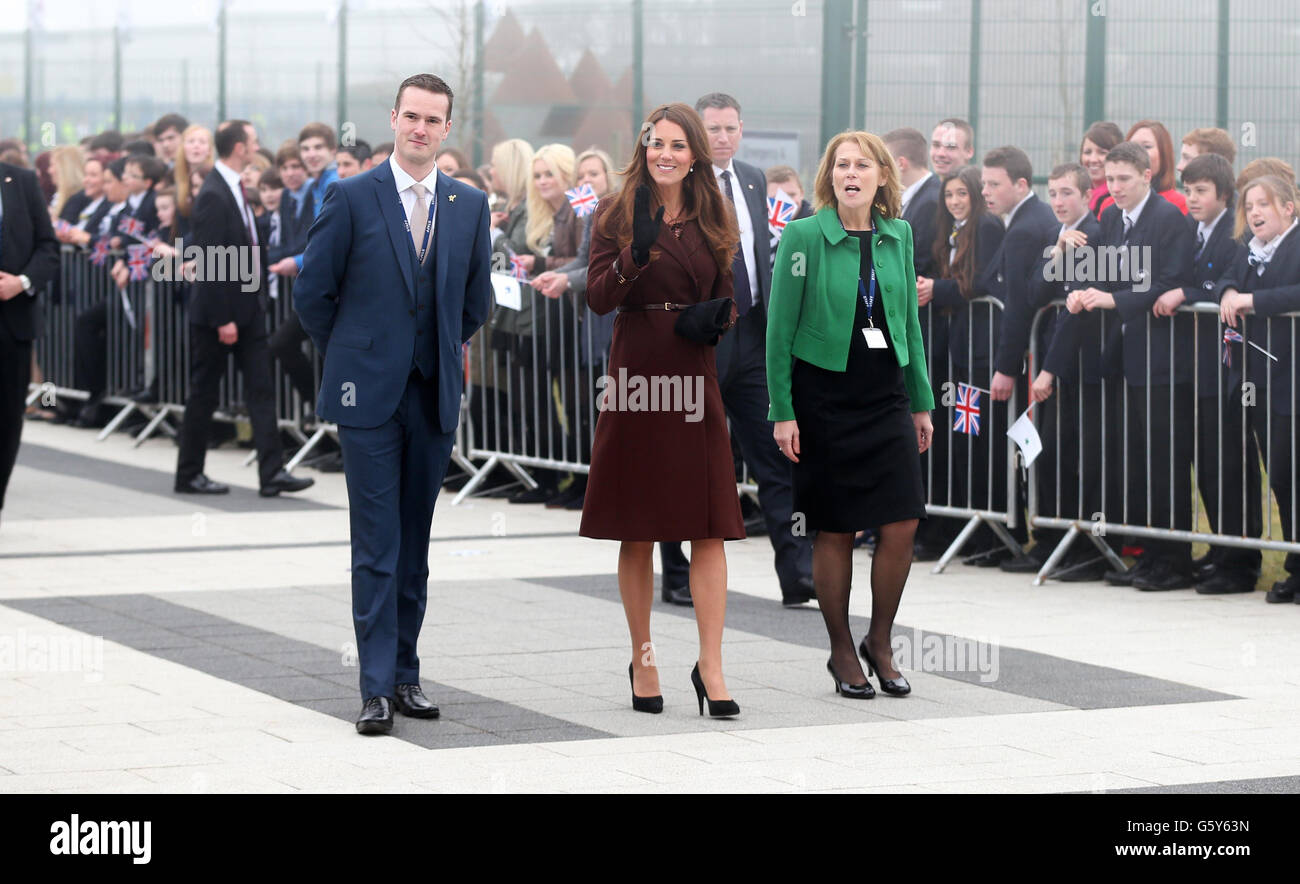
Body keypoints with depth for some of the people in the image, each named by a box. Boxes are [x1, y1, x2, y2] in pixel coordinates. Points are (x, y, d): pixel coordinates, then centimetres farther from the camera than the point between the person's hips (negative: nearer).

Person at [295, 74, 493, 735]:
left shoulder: (469, 205, 8)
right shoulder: (351, 198, -4)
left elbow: (477, 298, 19)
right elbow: (312, 292, 0)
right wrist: (350, 358, 5)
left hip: (435, 396, 4)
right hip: (368, 395, -4)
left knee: (414, 544, 9)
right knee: (376, 545, -5)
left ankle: (405, 674, 16)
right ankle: (377, 687, -5)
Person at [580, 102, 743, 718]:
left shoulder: (713, 221, 10)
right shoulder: (616, 216, 3)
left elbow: (727, 299, 15)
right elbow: (598, 297, -7)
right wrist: (636, 255, -23)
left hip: (693, 377, 2)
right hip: (635, 372, -2)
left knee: (710, 528, -5)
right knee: (636, 533, 5)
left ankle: (711, 666, -4)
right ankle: (642, 660, 17)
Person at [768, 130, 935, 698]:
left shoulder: (898, 236, 6)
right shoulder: (803, 236, -7)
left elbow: (910, 322, 14)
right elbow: (780, 329, -6)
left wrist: (922, 401, 13)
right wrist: (782, 412, -9)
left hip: (886, 395, 4)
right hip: (824, 399, -4)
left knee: (902, 524, -4)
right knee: (834, 531, 1)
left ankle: (880, 643, 14)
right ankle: (841, 654, 15)